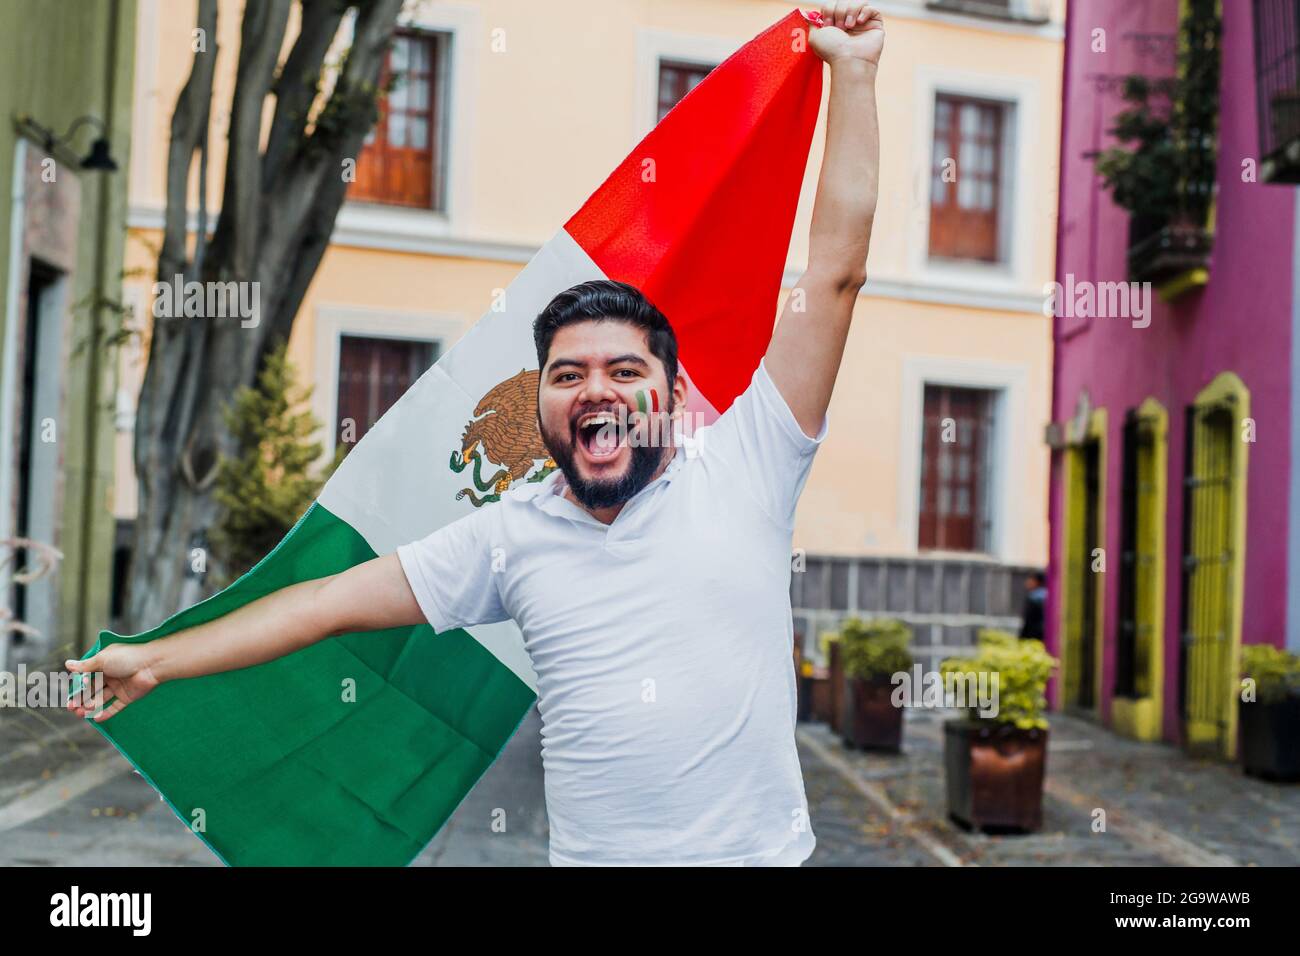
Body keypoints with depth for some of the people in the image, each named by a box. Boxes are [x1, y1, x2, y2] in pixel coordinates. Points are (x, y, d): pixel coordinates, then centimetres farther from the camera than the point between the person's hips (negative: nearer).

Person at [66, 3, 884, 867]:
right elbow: (336, 602, 5)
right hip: (593, 853, 2)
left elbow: (836, 270, -5)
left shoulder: (740, 469, -5)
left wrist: (852, 71, -3)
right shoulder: (512, 535, 2)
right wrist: (157, 660, 5)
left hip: (763, 850, -1)